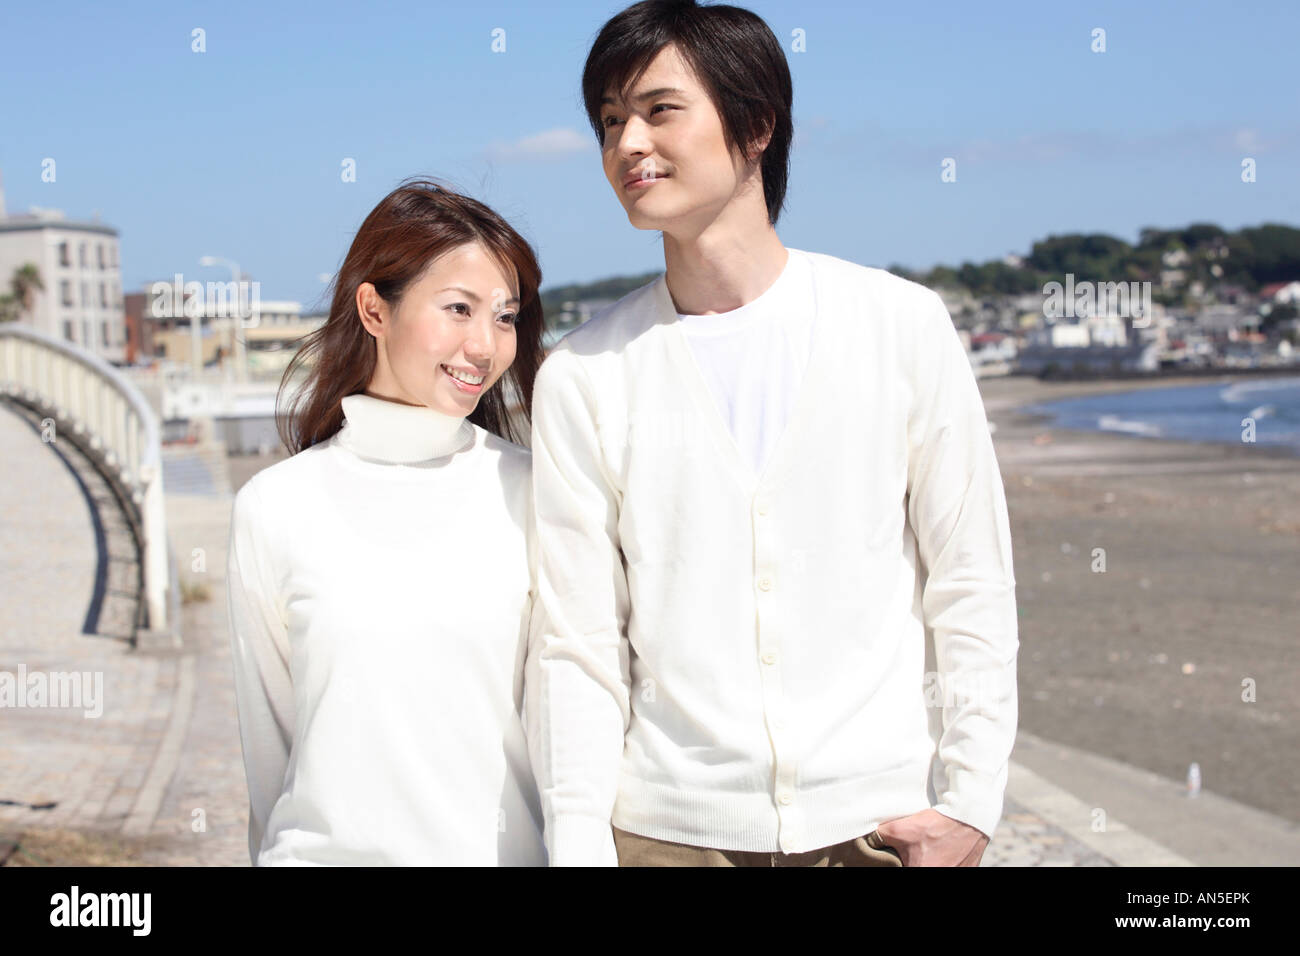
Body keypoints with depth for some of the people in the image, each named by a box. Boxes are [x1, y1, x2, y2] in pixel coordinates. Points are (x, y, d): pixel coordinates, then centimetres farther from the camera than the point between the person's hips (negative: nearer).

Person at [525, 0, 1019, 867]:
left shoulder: (904, 325, 0)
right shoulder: (582, 377, 1)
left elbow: (971, 581, 1)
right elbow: (575, 640, 0)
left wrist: (970, 802, -3)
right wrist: (581, 845, -6)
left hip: (883, 820, 0)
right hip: (667, 826, 1)